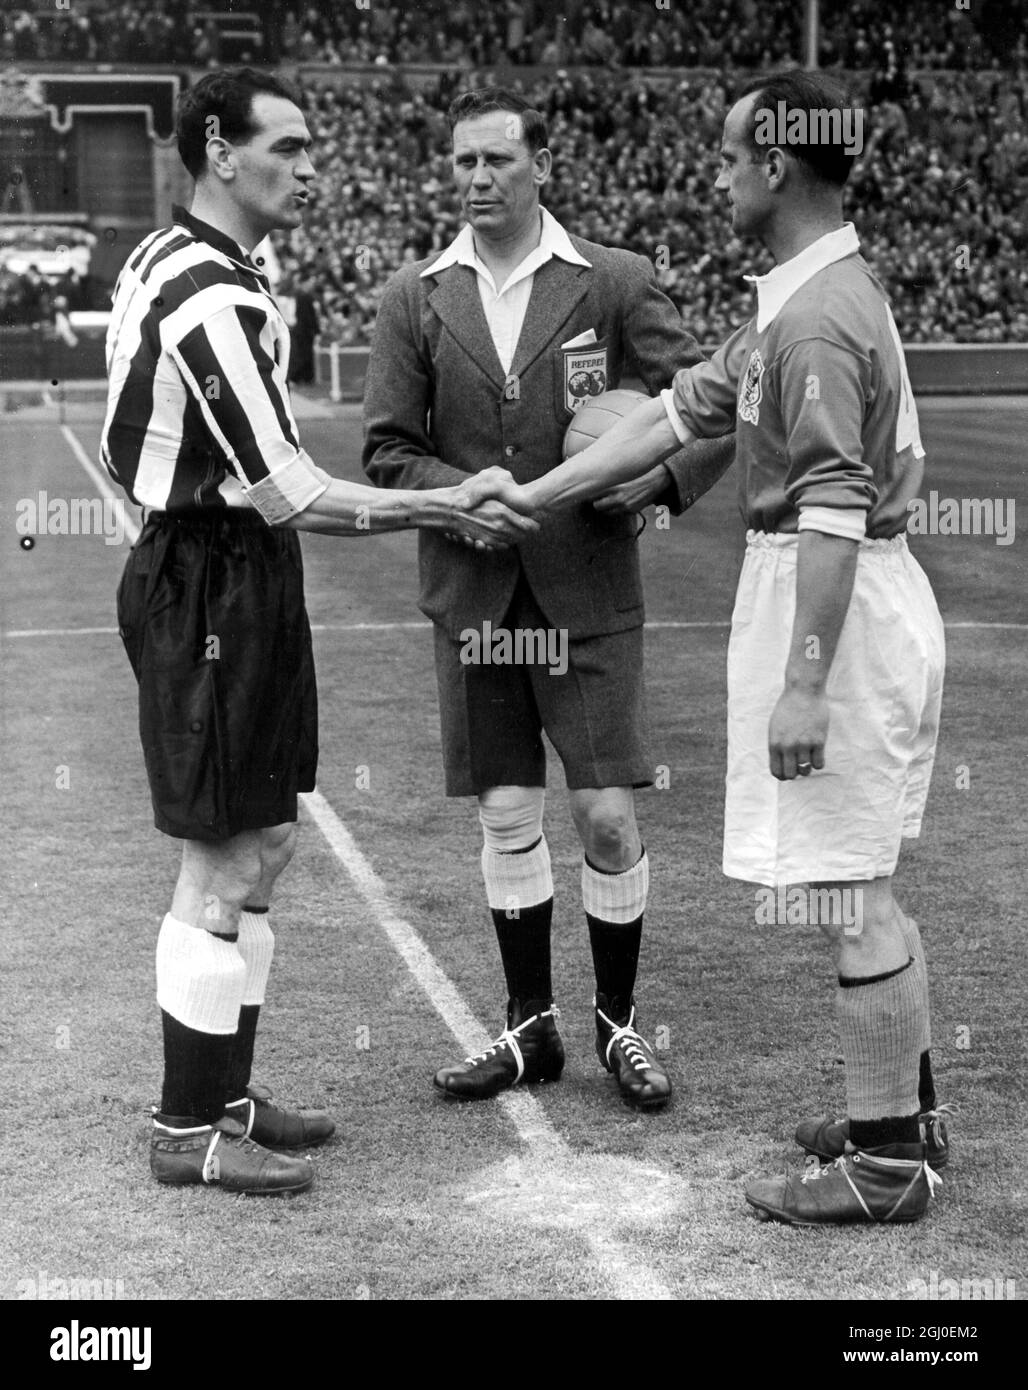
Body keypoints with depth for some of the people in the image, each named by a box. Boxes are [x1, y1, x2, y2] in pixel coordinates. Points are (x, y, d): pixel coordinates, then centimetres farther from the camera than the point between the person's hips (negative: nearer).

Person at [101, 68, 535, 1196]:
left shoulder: (163, 261, 13)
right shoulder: (216, 300, -20)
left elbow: (123, 449, 19)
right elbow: (283, 493, -22)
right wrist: (440, 508, -16)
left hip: (203, 566, 10)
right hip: (216, 584, -10)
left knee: (264, 843, 16)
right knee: (223, 868, -3)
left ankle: (223, 1092, 26)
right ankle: (189, 1131, 9)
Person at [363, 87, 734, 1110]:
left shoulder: (615, 283, 0)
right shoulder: (414, 298, 5)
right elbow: (385, 450, 3)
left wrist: (659, 479, -16)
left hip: (589, 593, -2)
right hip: (473, 594, 2)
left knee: (607, 820, -2)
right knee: (506, 820, 9)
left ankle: (617, 1020, 18)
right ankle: (531, 1026, 23)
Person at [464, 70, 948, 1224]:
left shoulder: (819, 318, -19)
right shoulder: (798, 299, 14)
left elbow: (834, 510, -24)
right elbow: (683, 409, 18)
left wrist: (803, 682, -26)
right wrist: (534, 495, 19)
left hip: (838, 607, -10)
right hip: (833, 596, 10)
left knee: (850, 893, -2)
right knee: (862, 887, 18)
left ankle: (887, 1160, 8)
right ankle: (905, 1110, 30)